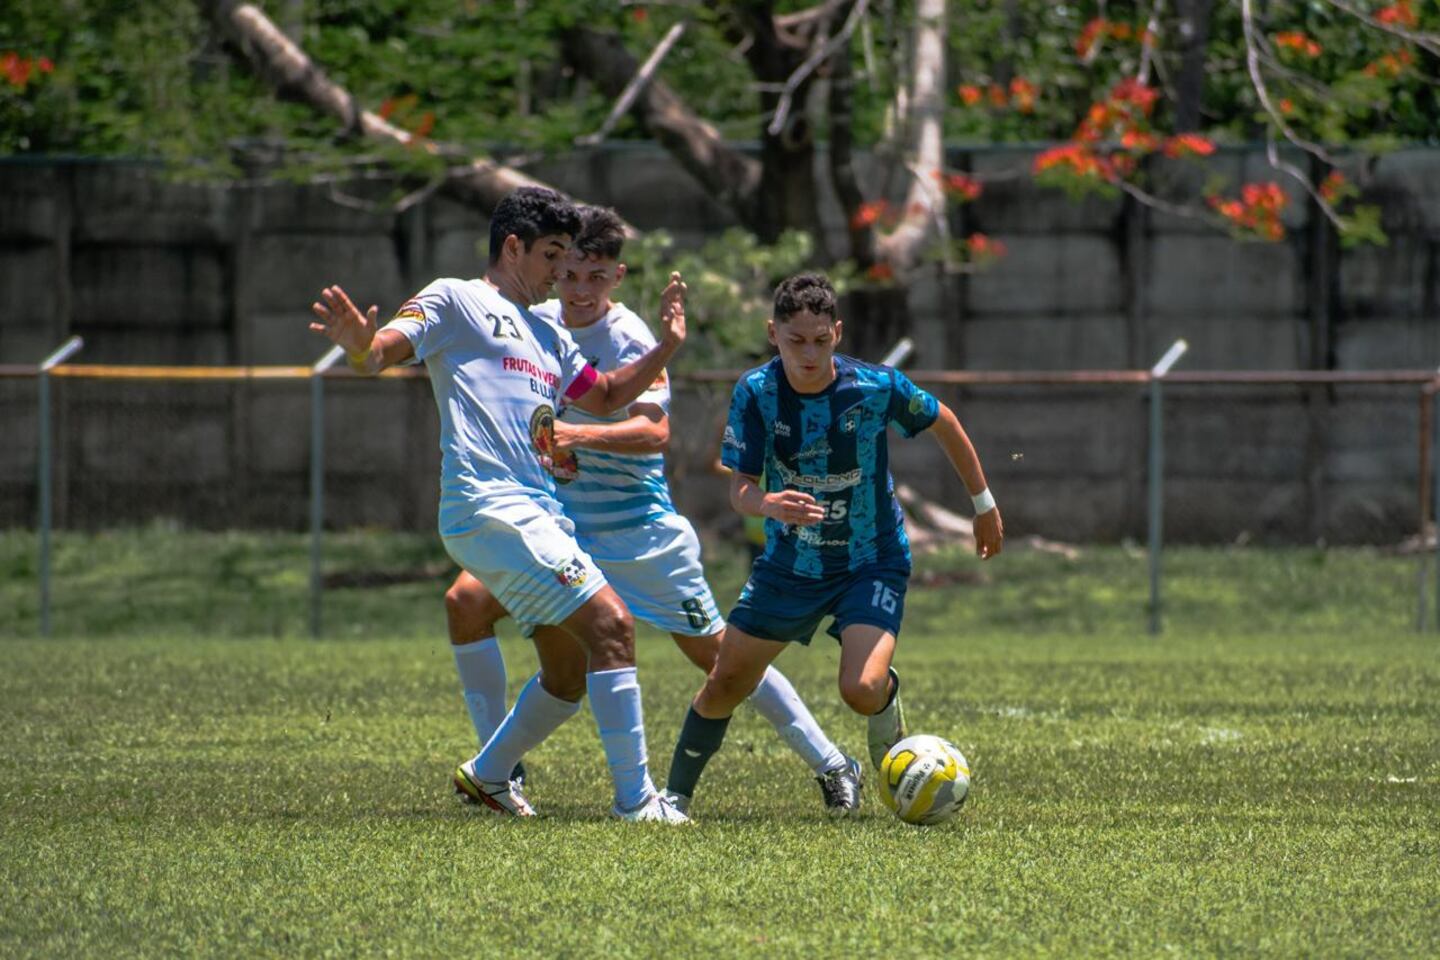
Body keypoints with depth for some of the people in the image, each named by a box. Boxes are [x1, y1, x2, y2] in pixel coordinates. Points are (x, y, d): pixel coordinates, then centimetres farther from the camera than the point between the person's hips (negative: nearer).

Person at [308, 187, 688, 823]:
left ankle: (489, 772, 33)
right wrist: (358, 346, -34)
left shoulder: (547, 336, 26)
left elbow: (604, 397, 37)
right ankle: (635, 799, -17)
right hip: (490, 508, -9)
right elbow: (382, 352, -10)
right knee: (612, 626, -17)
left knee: (569, 674, 13)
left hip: (539, 515, 9)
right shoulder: (455, 301, 2)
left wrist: (665, 348, 22)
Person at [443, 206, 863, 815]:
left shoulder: (630, 340, -18)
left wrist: (576, 434, -44)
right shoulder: (537, 322, 1)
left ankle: (830, 764, 11)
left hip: (640, 530, -6)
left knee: (716, 652, -1)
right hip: (559, 520, 6)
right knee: (467, 602, -10)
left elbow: (654, 431, -31)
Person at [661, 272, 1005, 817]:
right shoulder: (755, 393, -16)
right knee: (725, 684, 4)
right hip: (790, 563, 2)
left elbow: (944, 424, -1)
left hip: (872, 562, -2)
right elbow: (739, 488, -15)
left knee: (861, 690, -24)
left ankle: (889, 700, 13)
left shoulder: (876, 387, -20)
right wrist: (769, 503, -39)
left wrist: (984, 505, 8)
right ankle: (676, 793, 24)